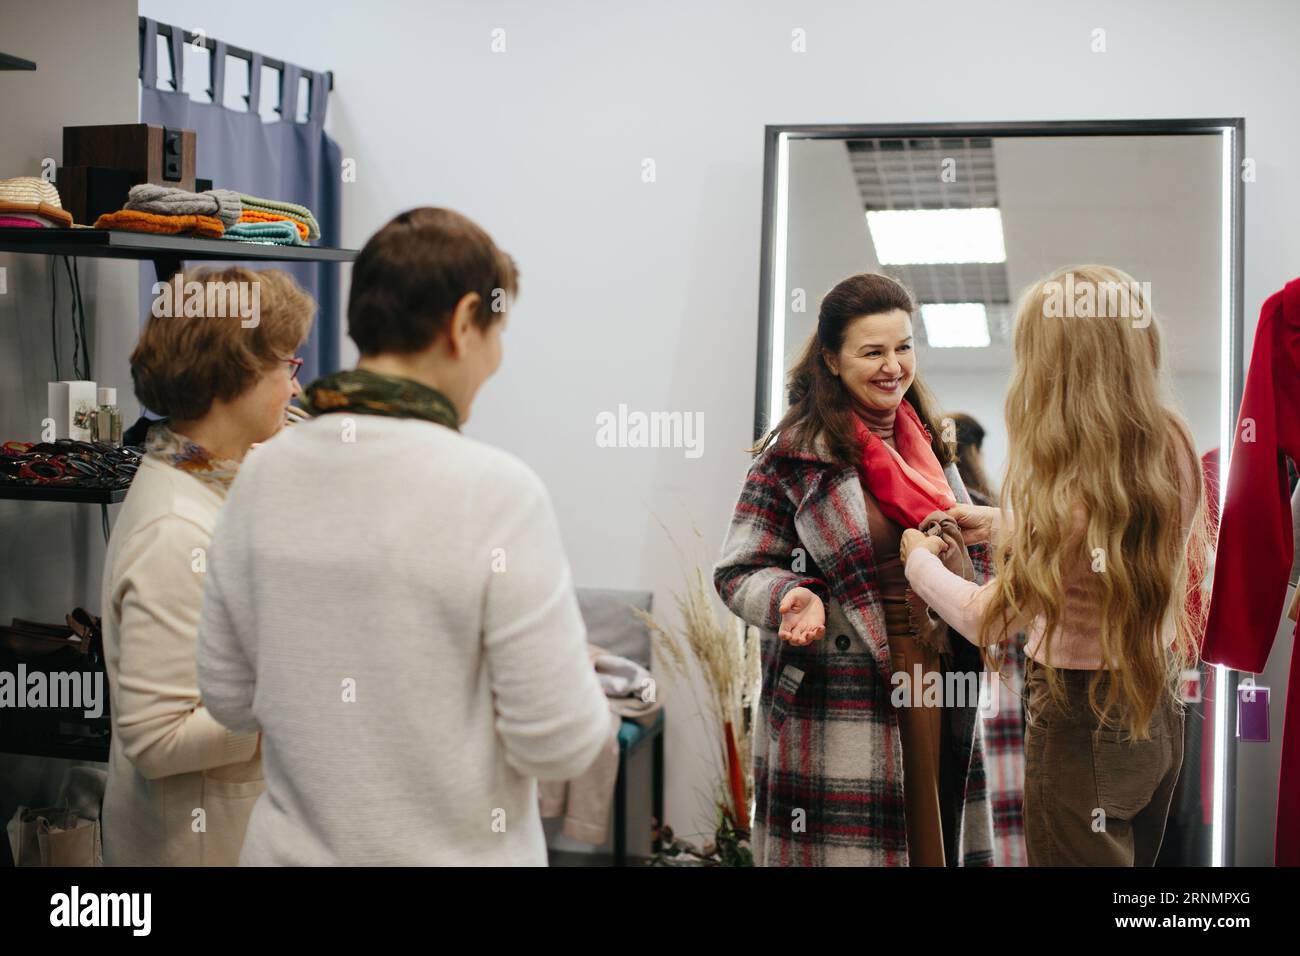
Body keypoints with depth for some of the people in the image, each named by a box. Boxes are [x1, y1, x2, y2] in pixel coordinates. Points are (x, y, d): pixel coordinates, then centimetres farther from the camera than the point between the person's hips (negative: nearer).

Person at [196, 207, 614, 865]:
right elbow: (558, 744, -18)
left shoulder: (262, 477, -5)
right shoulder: (497, 491, -20)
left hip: (293, 846, 4)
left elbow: (230, 698, 3)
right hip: (454, 854, -4)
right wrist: (589, 687, 1)